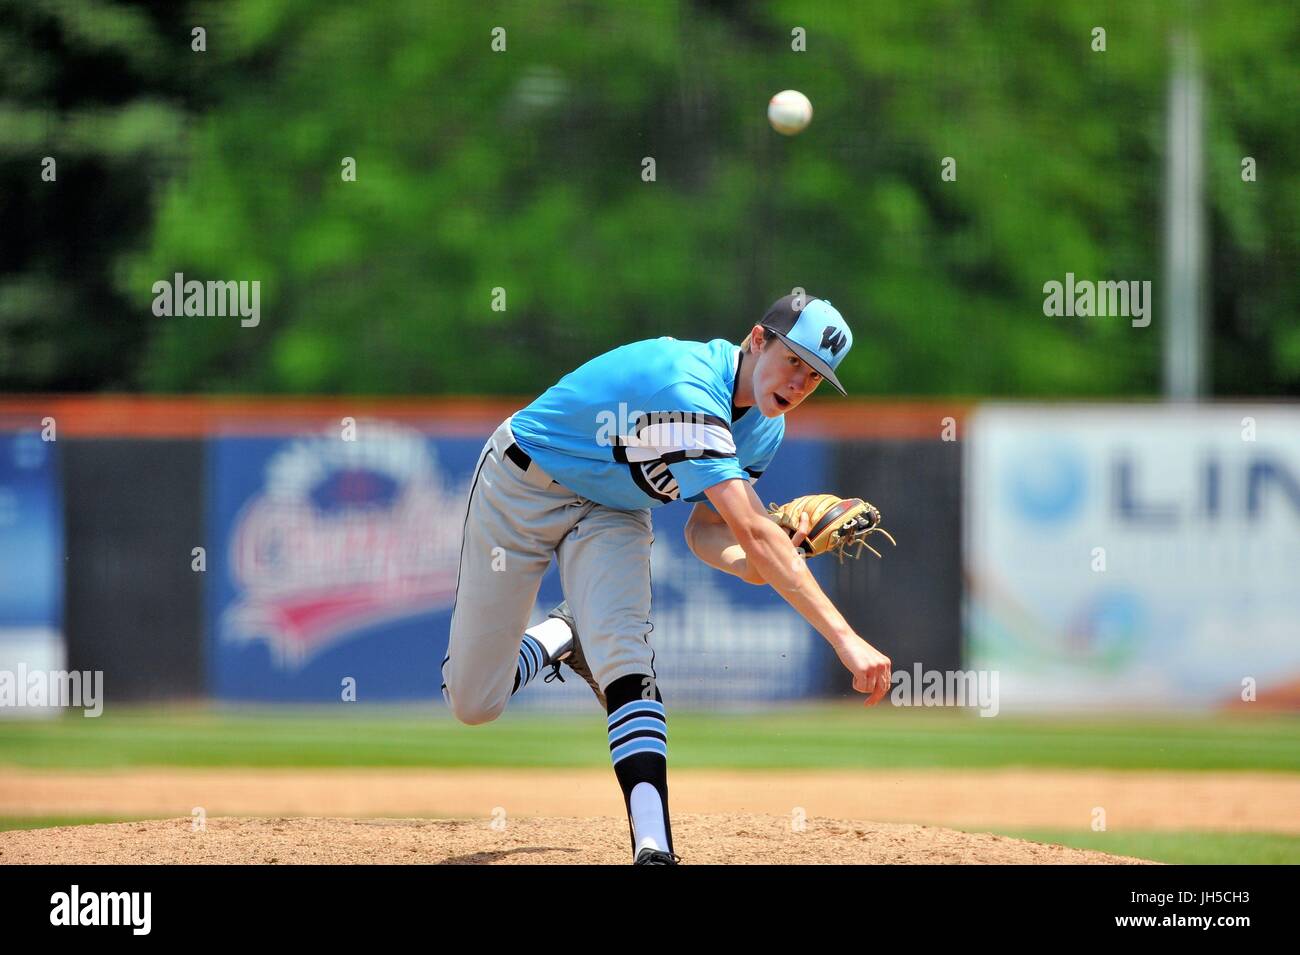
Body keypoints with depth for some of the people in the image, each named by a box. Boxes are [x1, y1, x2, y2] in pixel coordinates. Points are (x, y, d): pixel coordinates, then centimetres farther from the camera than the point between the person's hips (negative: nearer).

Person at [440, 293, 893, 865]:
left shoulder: (764, 429, -9)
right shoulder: (688, 389, -38)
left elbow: (705, 530, -1)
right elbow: (753, 531, -45)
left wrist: (748, 563, -27)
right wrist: (844, 638, -50)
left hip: (614, 512, 6)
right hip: (522, 488, -6)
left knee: (624, 654, -22)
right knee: (472, 703, -4)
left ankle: (653, 847, -24)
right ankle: (560, 638, 28)